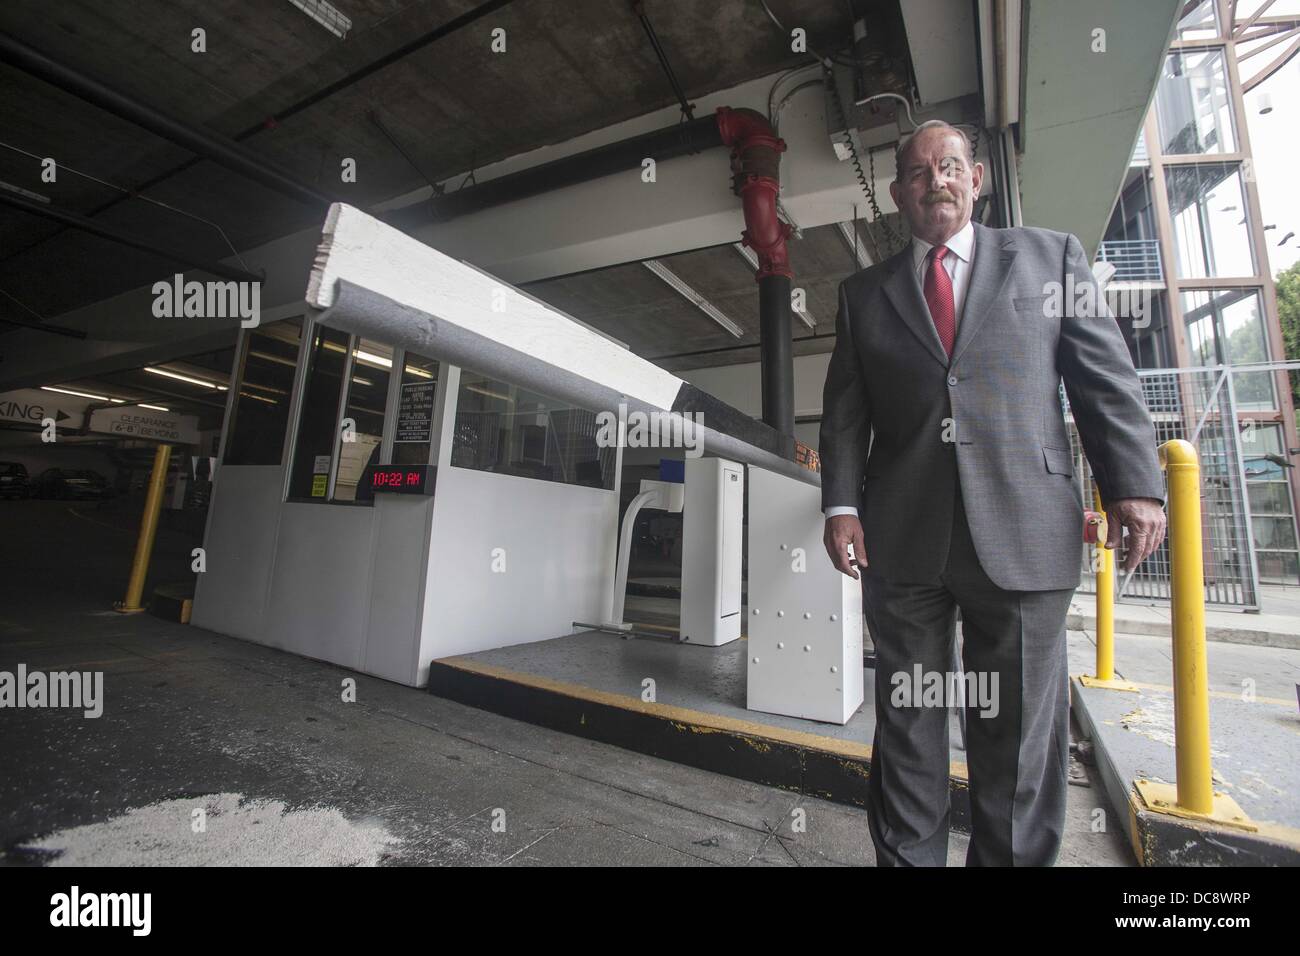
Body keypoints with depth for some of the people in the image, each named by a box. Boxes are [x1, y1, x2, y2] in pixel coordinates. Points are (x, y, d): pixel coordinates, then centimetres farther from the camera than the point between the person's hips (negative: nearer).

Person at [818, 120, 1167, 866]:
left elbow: (1108, 378, 8)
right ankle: (907, 857, 27)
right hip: (901, 541, 1)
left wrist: (1135, 483, -3)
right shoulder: (864, 293, 14)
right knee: (907, 725, 10)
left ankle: (1016, 856, 28)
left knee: (1021, 732, 8)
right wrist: (841, 503, -3)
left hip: (1023, 533, 0)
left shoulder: (1051, 256, 14)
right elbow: (844, 410, 8)